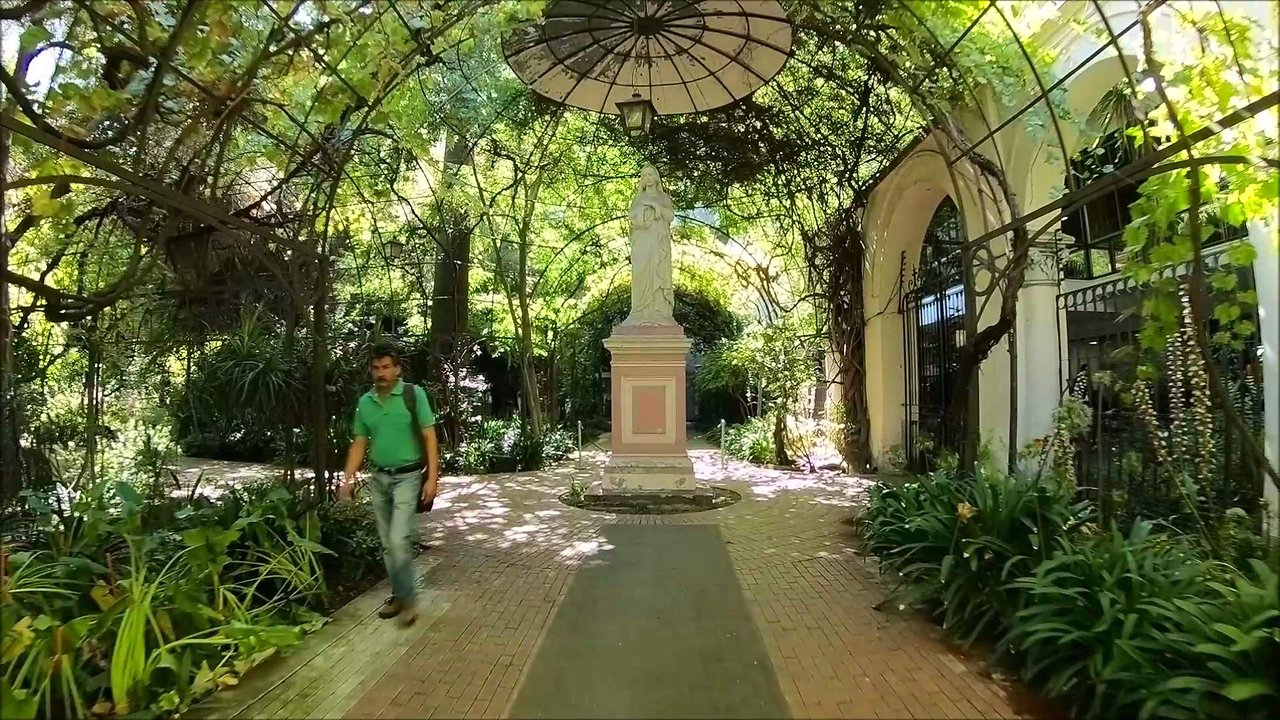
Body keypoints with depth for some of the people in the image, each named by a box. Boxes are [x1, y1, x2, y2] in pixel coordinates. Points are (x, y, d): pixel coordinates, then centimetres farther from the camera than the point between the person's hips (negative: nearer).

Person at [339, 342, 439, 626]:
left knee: (399, 539, -13)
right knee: (387, 543, 12)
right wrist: (347, 480, 3)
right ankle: (398, 595, 26)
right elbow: (359, 444, 10)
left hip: (407, 477, -5)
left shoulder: (414, 394, -9)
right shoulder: (364, 402, 5)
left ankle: (408, 599, 3)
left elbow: (429, 437, -10)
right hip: (378, 478, 5)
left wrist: (432, 476, -16)